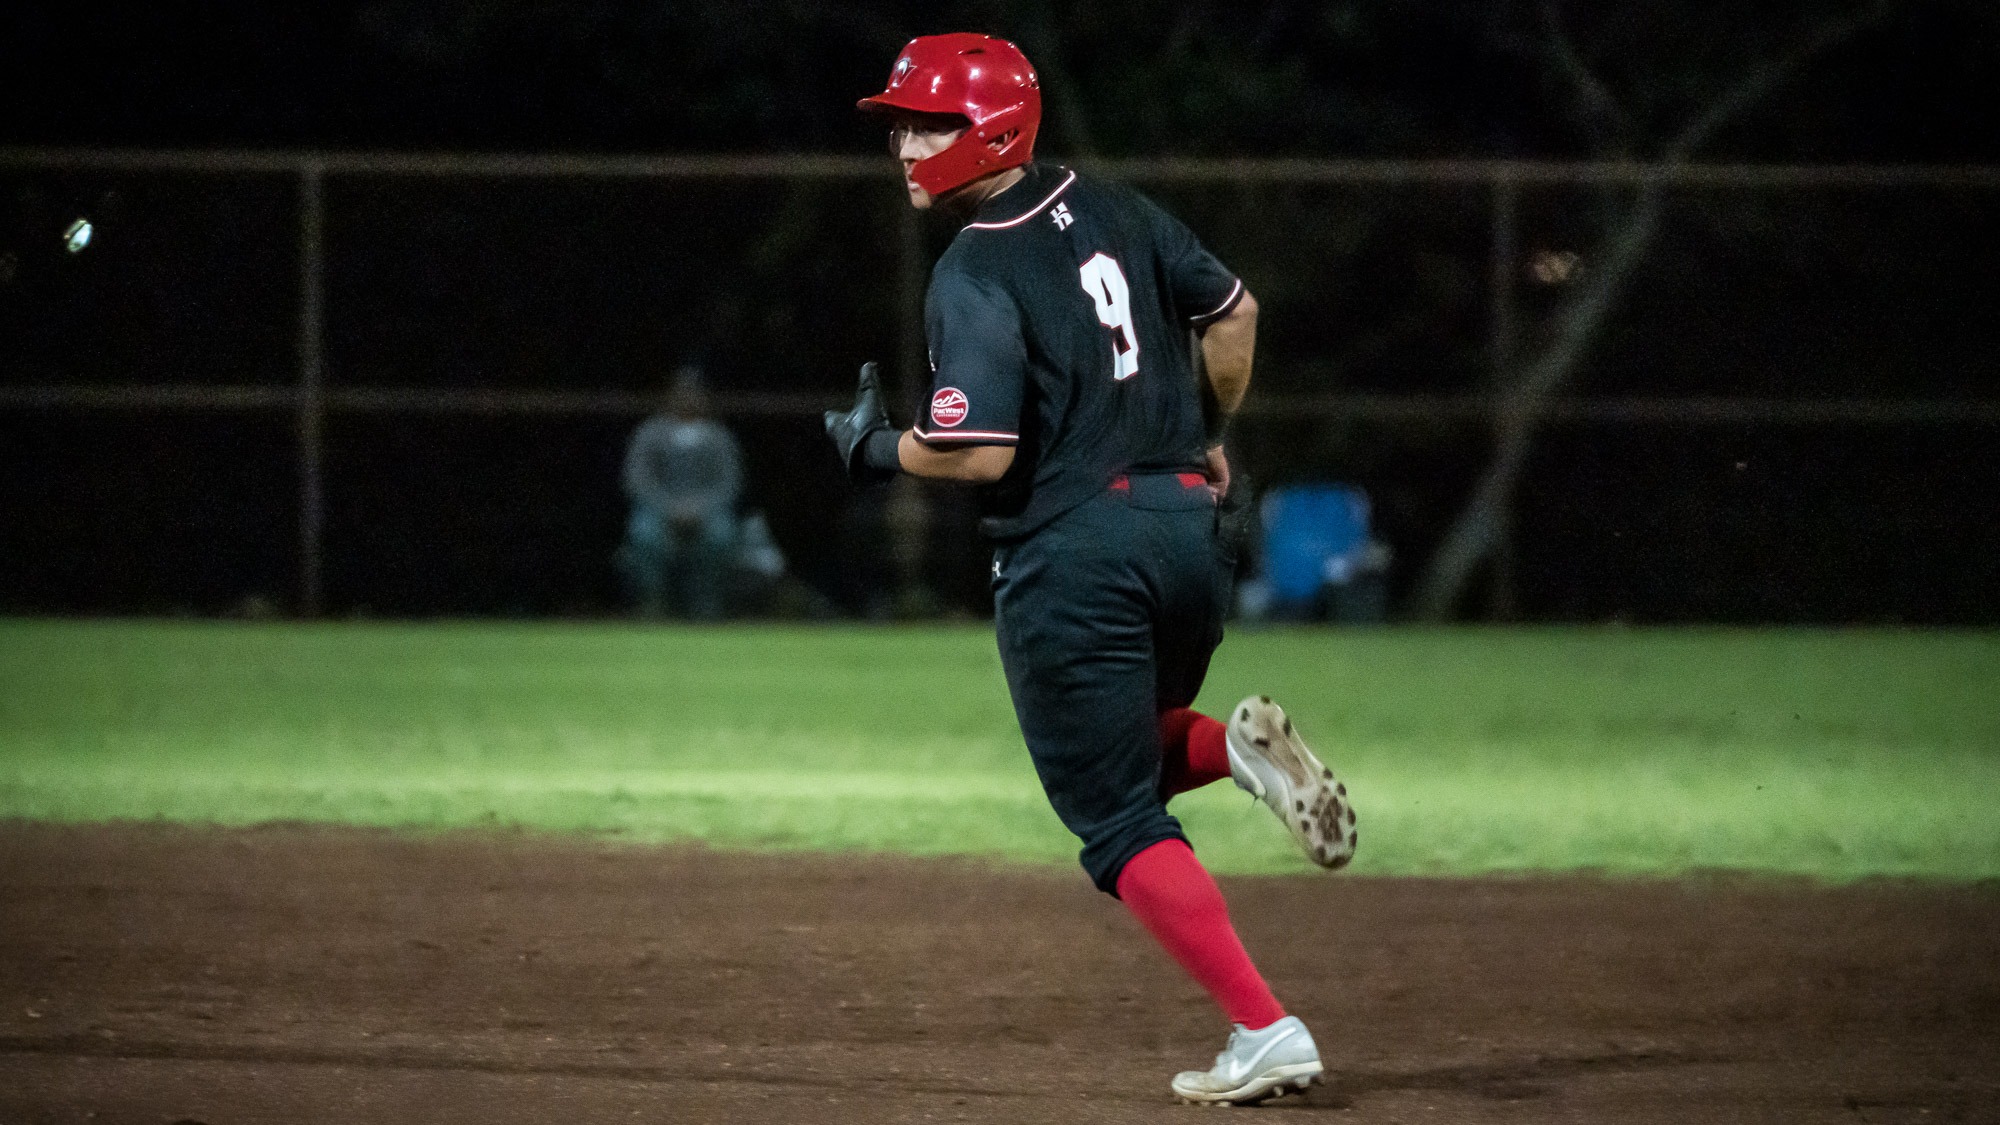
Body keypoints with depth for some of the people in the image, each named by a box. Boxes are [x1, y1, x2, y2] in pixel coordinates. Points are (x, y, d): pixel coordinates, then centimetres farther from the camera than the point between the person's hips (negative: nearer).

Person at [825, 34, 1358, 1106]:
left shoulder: (975, 276, -14)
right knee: (1131, 755, 29)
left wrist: (879, 449, -3)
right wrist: (1207, 436, 31)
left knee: (1119, 822, 2)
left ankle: (1264, 1032, -6)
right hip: (1190, 526, 7)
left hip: (1072, 555, -7)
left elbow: (981, 453, -21)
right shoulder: (1118, 213, 7)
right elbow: (1232, 310, 17)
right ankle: (1243, 748, -3)